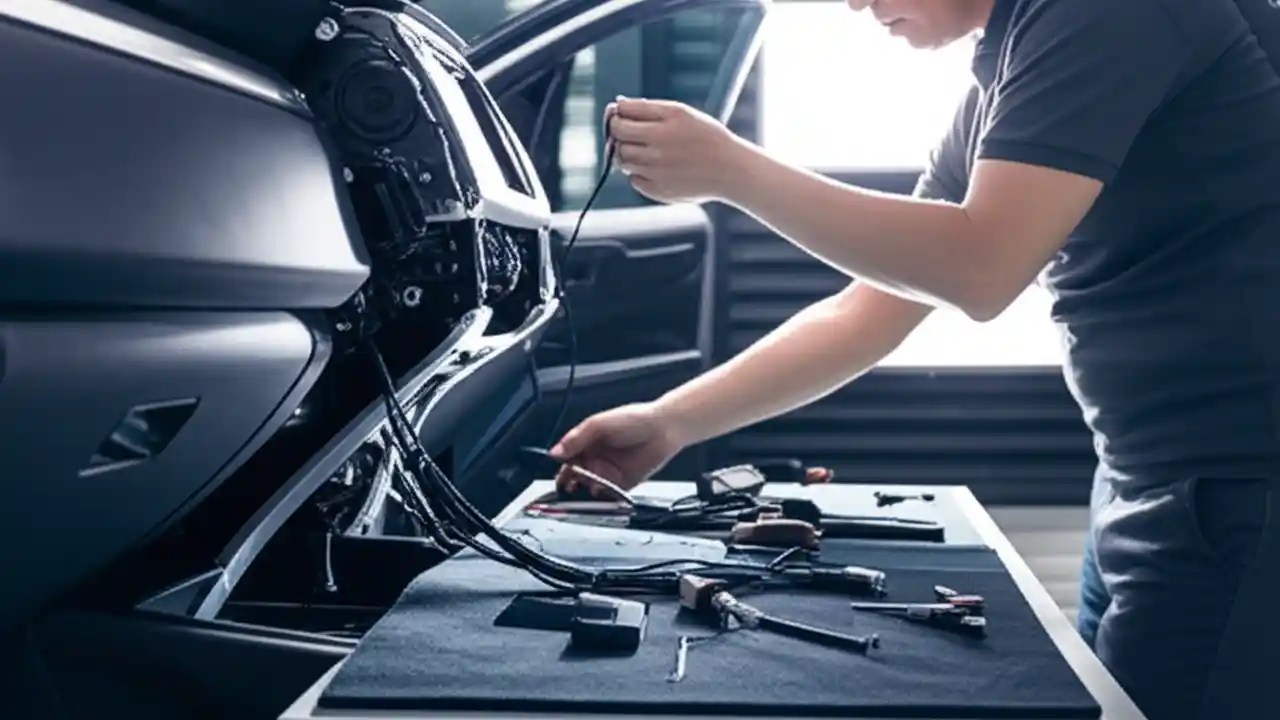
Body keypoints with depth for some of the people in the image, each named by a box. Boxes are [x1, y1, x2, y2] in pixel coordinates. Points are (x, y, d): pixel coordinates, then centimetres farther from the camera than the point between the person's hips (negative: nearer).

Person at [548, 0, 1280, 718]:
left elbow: (980, 268, -23)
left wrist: (729, 169, -17)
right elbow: (865, 315, 13)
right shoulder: (1007, 74, 13)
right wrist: (668, 424, 8)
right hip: (1154, 493, 9)